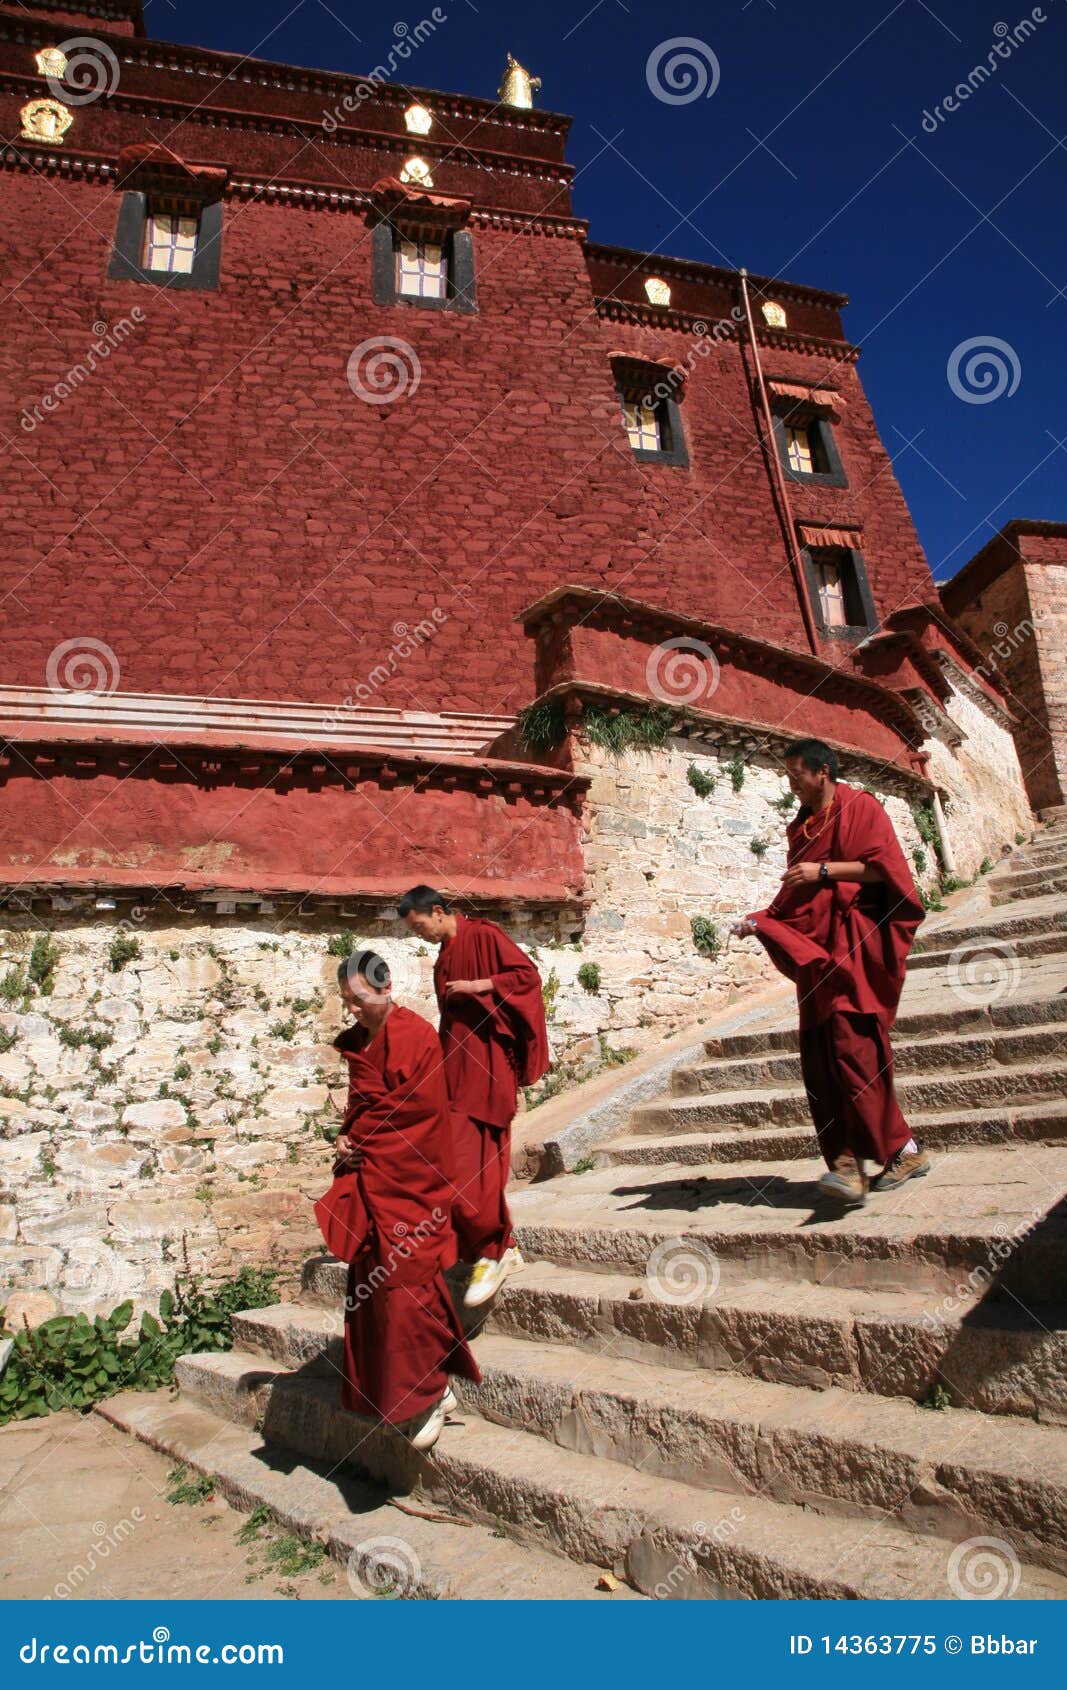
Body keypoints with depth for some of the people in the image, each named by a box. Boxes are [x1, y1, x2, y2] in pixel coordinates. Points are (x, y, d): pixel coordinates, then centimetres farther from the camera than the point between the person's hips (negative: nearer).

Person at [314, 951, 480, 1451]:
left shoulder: (415, 1036, -14)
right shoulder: (357, 1040, 11)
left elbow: (415, 1109, -17)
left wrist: (357, 1141, -9)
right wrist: (351, 1141, -1)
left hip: (407, 1179, -8)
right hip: (372, 1177, 8)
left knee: (404, 1282, -5)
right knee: (373, 1285, 10)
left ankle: (429, 1392, 11)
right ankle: (429, 1386, 23)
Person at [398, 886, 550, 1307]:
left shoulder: (483, 936, -7)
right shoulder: (444, 956, 17)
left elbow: (529, 974, -13)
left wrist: (477, 986, -18)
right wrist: (442, 1061, 16)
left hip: (486, 1067, -8)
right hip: (458, 1068, 8)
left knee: (470, 1166, -9)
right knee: (480, 1164, 8)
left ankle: (492, 1252, 4)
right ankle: (505, 1249, 19)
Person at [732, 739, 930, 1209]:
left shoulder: (861, 807, 2)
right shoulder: (800, 826, 21)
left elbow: (884, 866, -9)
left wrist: (823, 870, -14)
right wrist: (761, 920, 6)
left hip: (856, 942, -6)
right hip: (815, 947, 7)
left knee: (852, 1043, -17)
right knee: (820, 1055, -2)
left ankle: (902, 1150, -8)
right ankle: (850, 1165, 1)